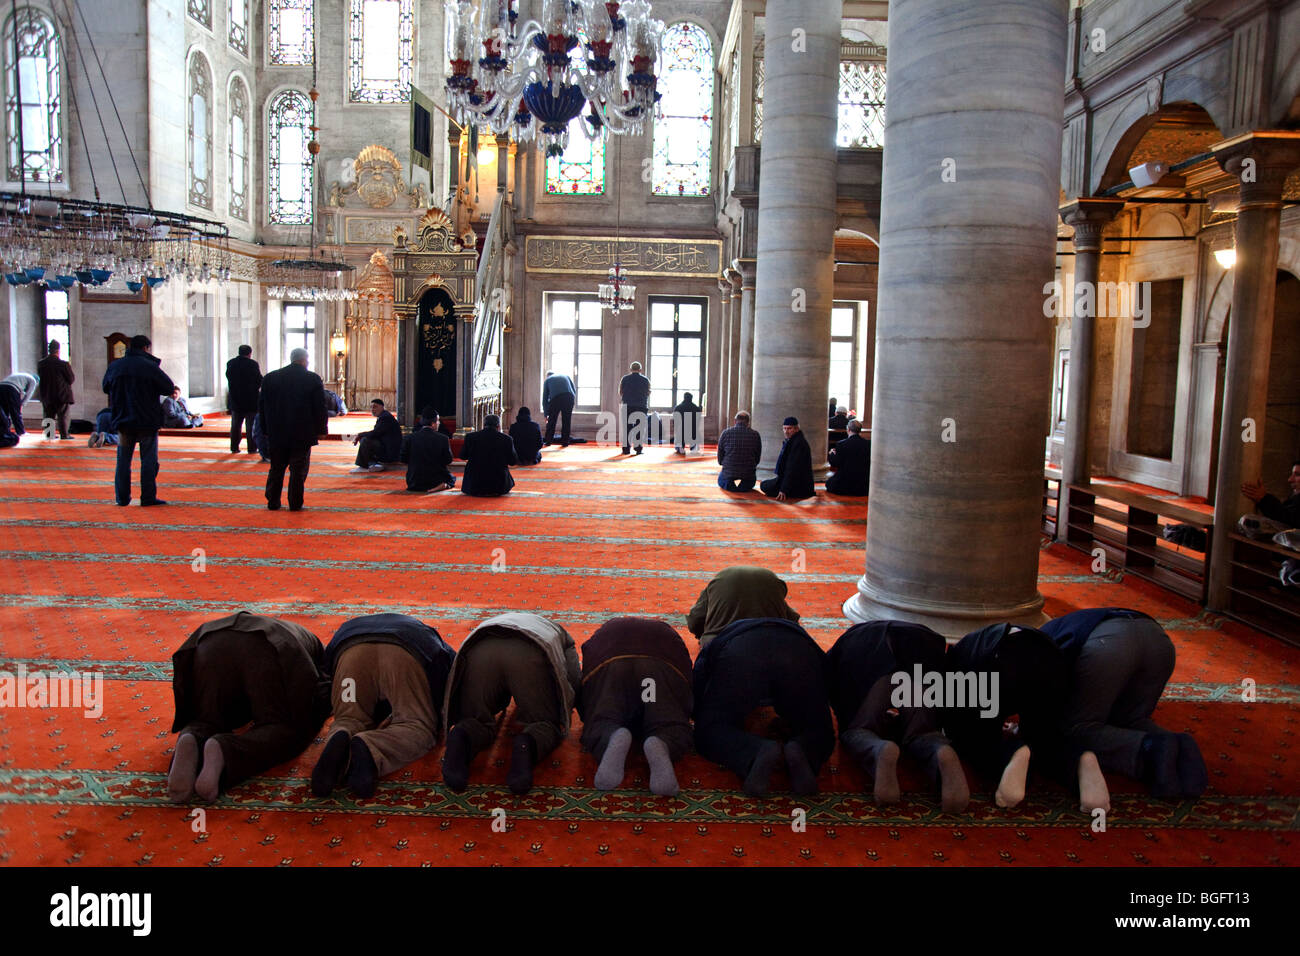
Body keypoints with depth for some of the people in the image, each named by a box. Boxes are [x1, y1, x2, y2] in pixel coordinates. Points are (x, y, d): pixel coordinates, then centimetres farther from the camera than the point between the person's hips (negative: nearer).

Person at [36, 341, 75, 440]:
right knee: (63, 415, 4)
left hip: (47, 395, 4)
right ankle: (64, 434, 4)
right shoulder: (63, 364, -17)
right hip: (62, 394, -4)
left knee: (49, 415, 14)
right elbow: (72, 379, -9)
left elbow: (40, 376, 9)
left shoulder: (41, 364, -3)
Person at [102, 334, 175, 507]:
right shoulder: (150, 367, -10)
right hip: (147, 421, -4)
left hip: (122, 421, 4)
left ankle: (122, 497, 13)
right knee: (149, 460, 2)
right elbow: (169, 388, -9)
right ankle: (148, 497, 1)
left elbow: (106, 388, 19)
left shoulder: (114, 366, 6)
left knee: (123, 460, 12)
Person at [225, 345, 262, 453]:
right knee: (251, 425, 3)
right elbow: (259, 381, -8)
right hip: (250, 400, -4)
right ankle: (252, 448, 3)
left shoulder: (230, 363, 2)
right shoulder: (253, 364, -13)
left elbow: (229, 378, 9)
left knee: (235, 425, 12)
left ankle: (234, 447, 13)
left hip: (235, 399, 4)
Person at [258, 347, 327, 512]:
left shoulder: (270, 378, 5)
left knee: (276, 469, 14)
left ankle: (273, 502, 17)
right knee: (298, 470, 4)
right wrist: (321, 429, 3)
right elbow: (320, 407, -6)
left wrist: (266, 428, 15)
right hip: (302, 435, -3)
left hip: (276, 433, 3)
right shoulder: (313, 379, -5)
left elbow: (262, 406, 8)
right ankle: (295, 504, 4)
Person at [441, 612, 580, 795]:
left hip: (479, 652, 3)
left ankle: (462, 738, -13)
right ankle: (529, 743, -18)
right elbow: (575, 683, 23)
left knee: (479, 723, 22)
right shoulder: (559, 634, 42)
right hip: (529, 655, -2)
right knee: (550, 724, 16)